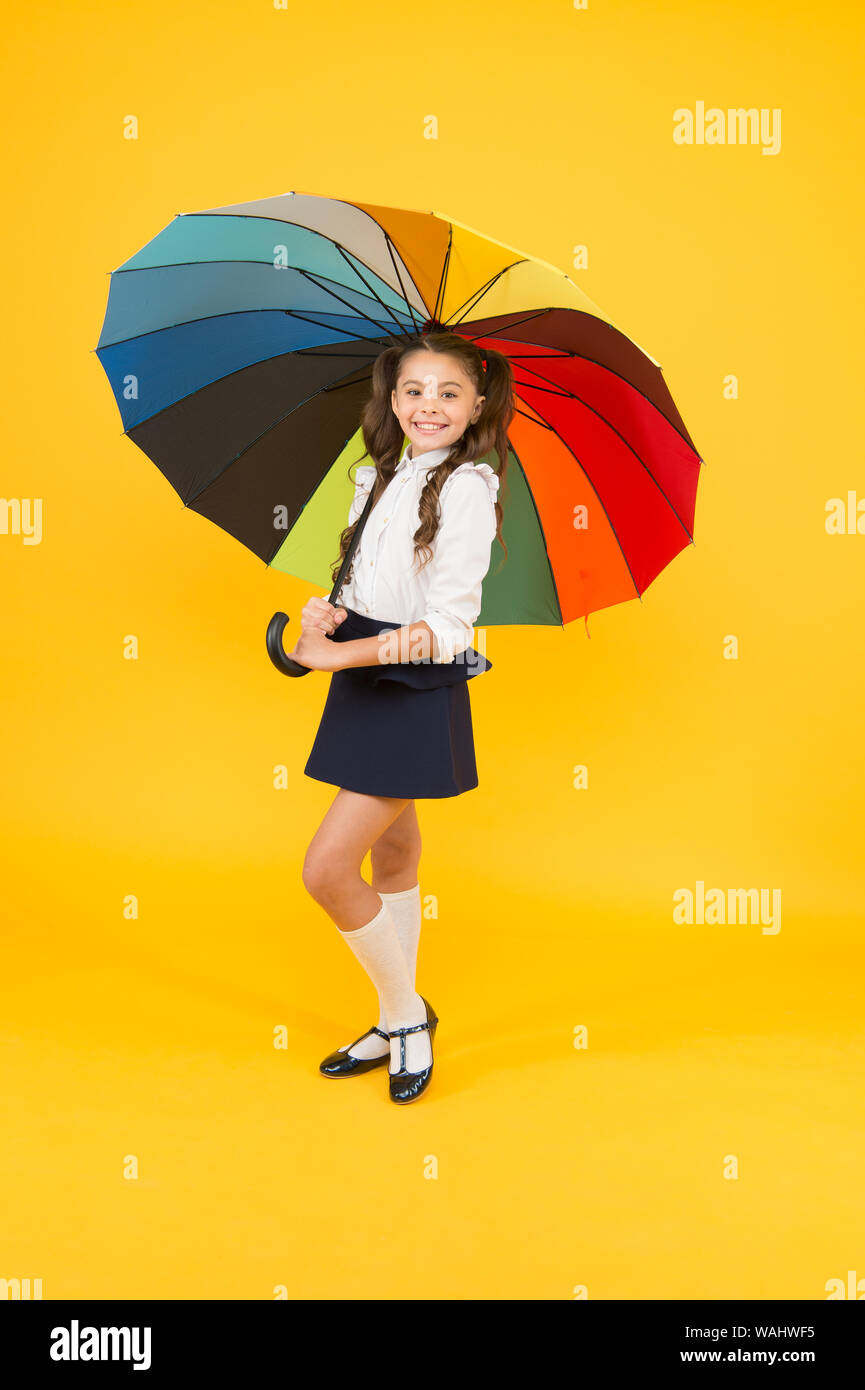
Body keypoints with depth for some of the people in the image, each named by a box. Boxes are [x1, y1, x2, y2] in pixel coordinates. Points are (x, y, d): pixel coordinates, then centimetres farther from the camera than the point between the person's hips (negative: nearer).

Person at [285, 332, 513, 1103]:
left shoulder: (467, 488, -12)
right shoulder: (380, 479, 12)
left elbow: (450, 625, -19)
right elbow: (357, 586, 14)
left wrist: (338, 655, -23)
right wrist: (324, 612, -9)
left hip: (419, 698, -8)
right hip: (366, 689, 8)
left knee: (327, 869, -9)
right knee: (393, 859, 17)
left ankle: (407, 1011, 14)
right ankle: (397, 1025, 33)